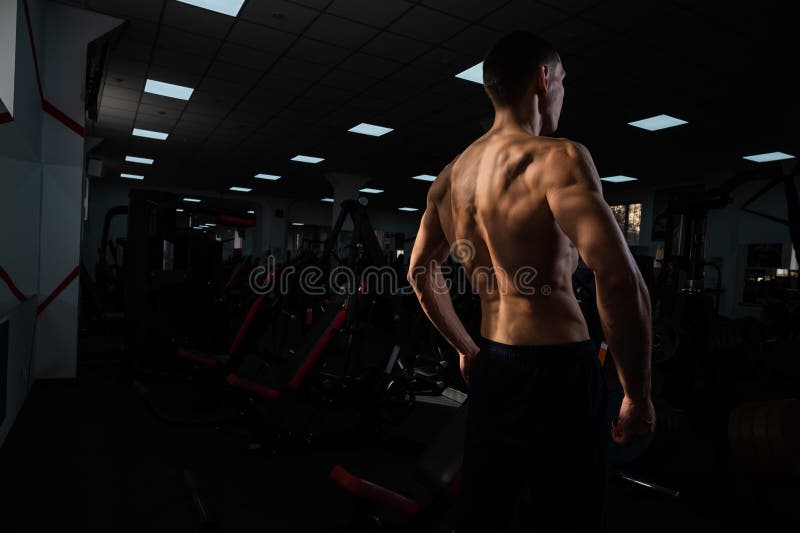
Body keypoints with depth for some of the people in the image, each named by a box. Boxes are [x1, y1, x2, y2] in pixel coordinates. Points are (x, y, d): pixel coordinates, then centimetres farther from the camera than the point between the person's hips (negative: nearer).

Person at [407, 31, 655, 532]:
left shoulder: (451, 175, 9)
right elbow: (620, 279, -25)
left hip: (490, 368, 8)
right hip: (556, 372, -7)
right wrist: (638, 394, -13)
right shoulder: (556, 157, -14)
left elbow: (420, 272, 18)